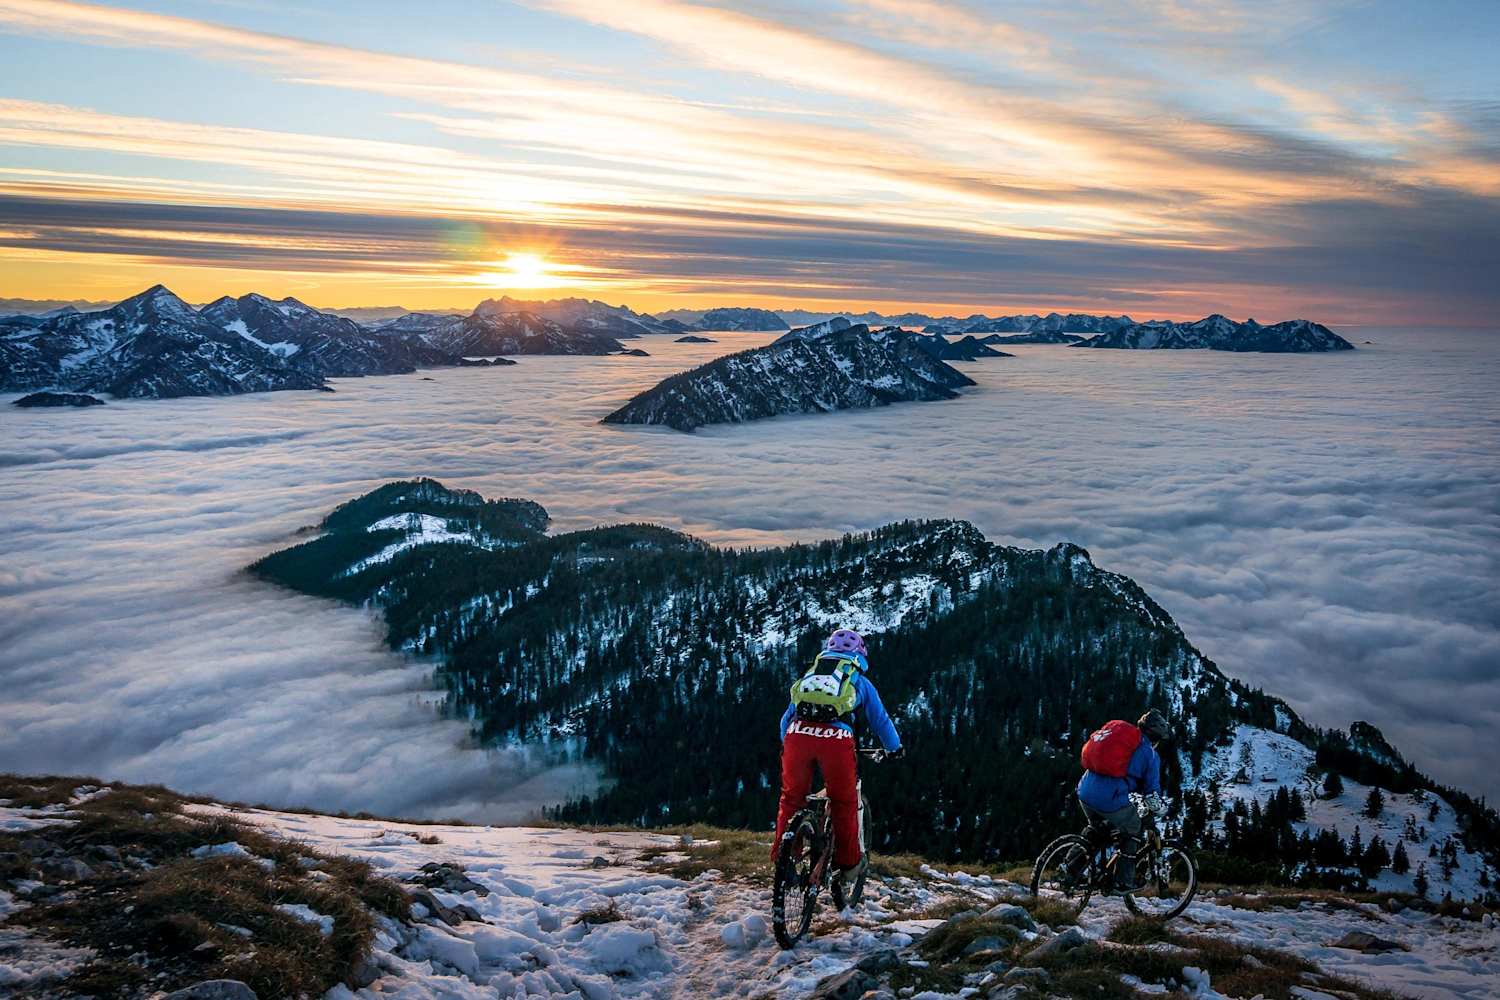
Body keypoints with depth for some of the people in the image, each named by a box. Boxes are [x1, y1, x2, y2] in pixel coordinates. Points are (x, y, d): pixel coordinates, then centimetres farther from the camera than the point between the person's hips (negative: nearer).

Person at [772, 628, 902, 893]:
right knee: (844, 802, 17)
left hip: (797, 735, 2)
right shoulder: (860, 682, 25)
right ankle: (848, 863, 23)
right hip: (836, 739, -2)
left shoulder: (809, 674, 31)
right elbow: (880, 720, 31)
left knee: (791, 798, 18)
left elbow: (786, 717, 35)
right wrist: (895, 749, 47)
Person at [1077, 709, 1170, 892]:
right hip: (1111, 799, -6)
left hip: (1084, 792, 6)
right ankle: (1124, 881, 22)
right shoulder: (1149, 754, 5)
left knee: (1095, 828, 33)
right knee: (1133, 832, 21)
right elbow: (1152, 789, 8)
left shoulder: (1117, 732, 20)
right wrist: (1158, 807, 30)